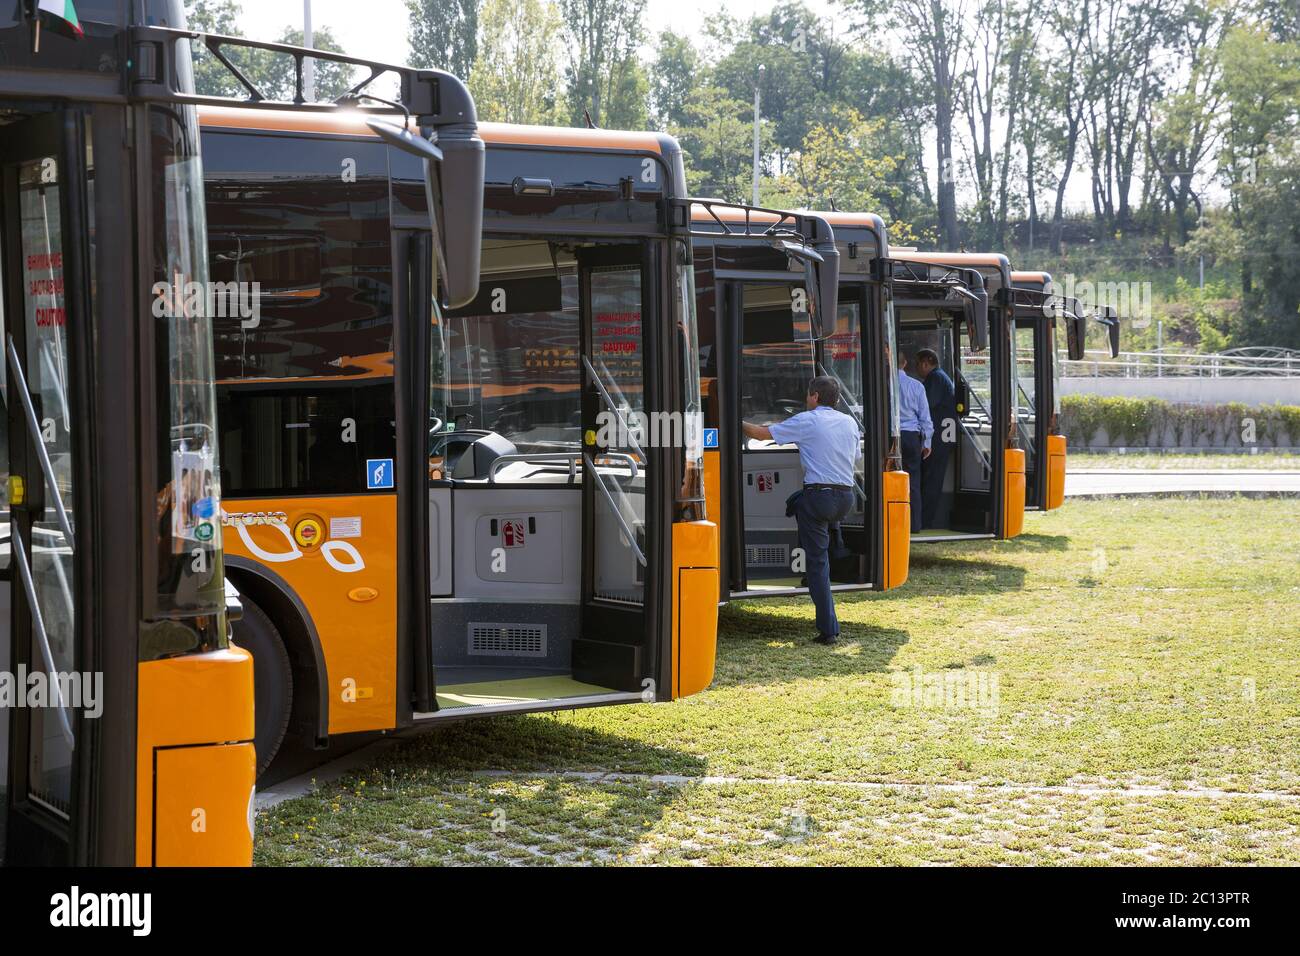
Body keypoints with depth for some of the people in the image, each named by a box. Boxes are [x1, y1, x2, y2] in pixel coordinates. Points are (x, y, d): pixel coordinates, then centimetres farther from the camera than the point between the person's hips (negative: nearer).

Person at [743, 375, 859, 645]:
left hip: (818, 494, -6)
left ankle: (828, 629, -6)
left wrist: (739, 424, 17)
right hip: (846, 496, 6)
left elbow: (760, 433, -1)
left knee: (817, 562, -2)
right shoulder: (850, 423, 13)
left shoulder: (807, 421, -5)